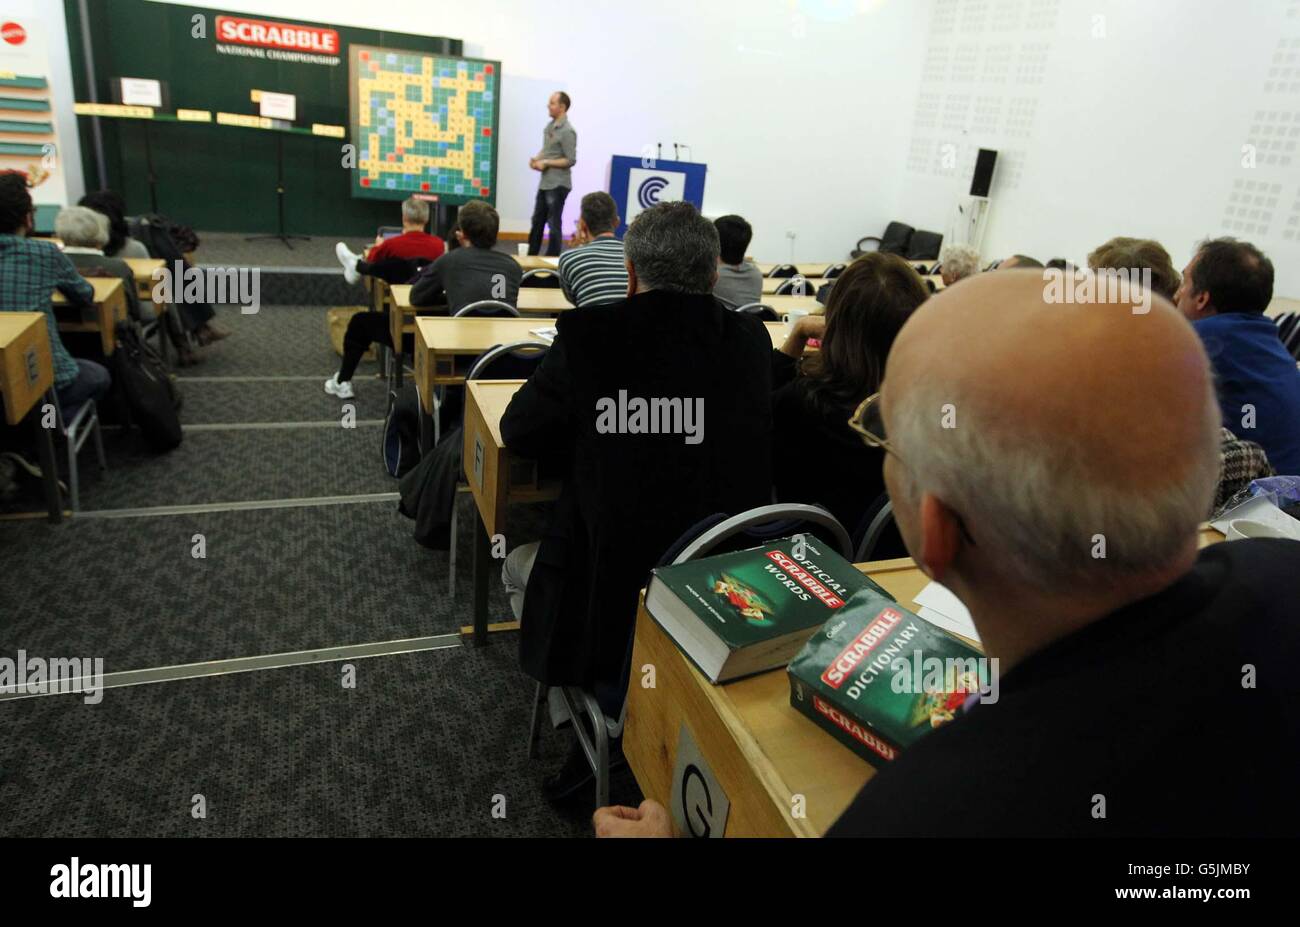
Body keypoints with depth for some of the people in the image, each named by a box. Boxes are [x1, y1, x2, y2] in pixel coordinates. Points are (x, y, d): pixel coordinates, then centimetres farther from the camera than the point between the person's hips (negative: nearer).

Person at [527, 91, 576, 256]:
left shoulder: (567, 131, -15)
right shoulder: (550, 126, 10)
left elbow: (571, 160, -17)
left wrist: (546, 163, -17)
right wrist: (536, 158, 2)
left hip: (558, 185, -8)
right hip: (545, 182, 8)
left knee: (554, 224, -1)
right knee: (537, 221, 15)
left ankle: (552, 260, 9)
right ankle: (531, 257, 25)